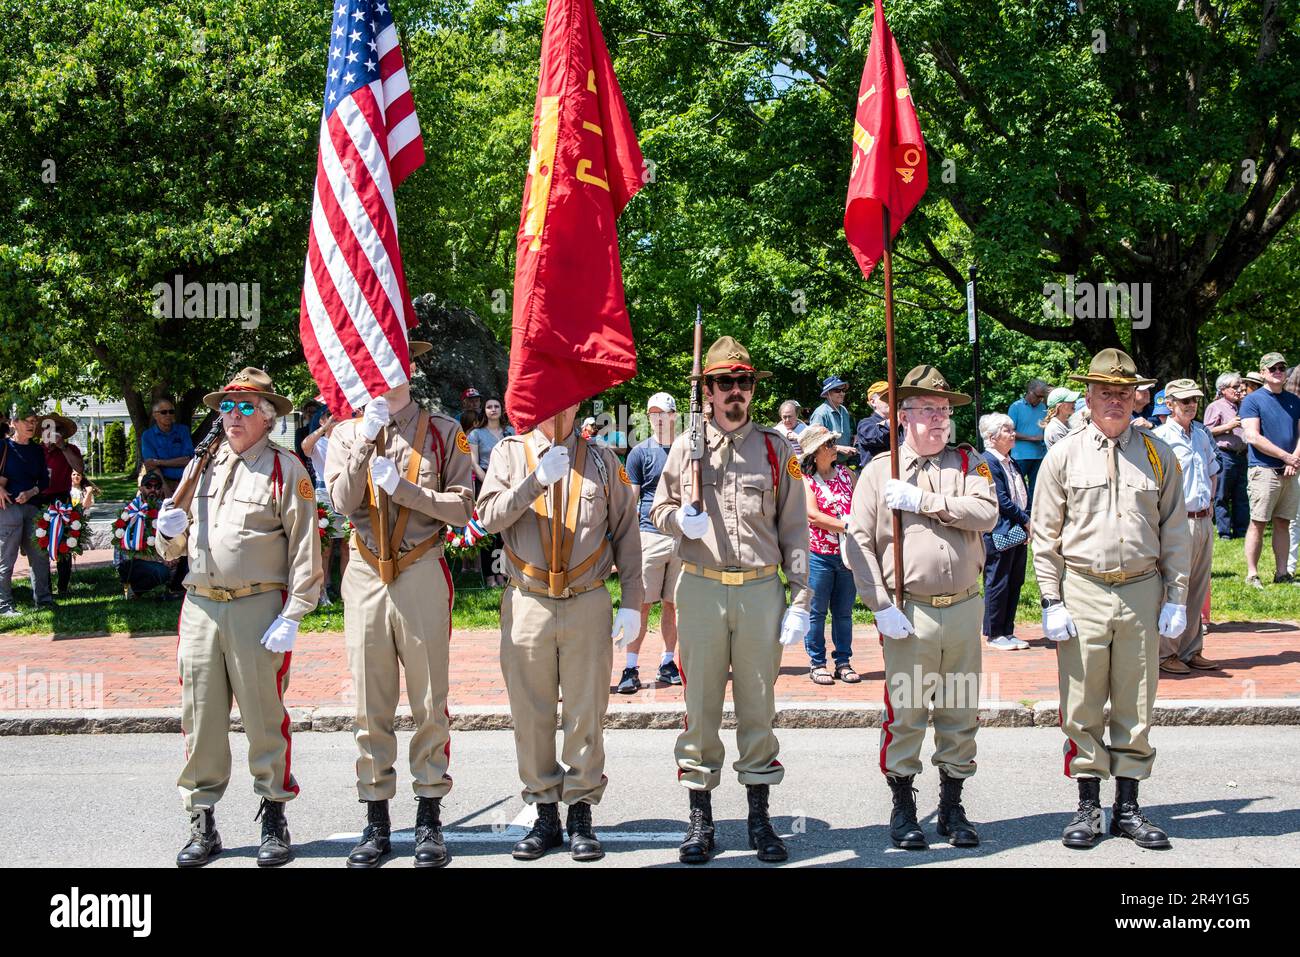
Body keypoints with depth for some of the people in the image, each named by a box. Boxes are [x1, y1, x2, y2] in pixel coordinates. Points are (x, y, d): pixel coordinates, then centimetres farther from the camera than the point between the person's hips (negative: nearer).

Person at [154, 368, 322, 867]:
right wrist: (169, 532, -3)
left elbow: (305, 550, -6)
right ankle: (202, 824, 15)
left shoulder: (285, 468, -1)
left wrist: (291, 618, -13)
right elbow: (171, 549, 21)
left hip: (259, 607, -4)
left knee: (264, 717, 0)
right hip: (200, 607, 5)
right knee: (200, 718, 6)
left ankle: (274, 821, 12)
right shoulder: (201, 465, 15)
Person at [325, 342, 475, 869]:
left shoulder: (443, 431, 4)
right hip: (366, 576, 2)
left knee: (429, 703, 2)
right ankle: (376, 820, 14)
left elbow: (463, 507, -3)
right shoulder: (347, 434, 10)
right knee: (371, 708, 5)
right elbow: (343, 501, -5)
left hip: (422, 574, -2)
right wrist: (366, 441, -12)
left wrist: (403, 487, -12)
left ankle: (429, 819, 11)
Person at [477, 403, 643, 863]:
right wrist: (536, 480, -19)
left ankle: (581, 816, 13)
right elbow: (489, 516, -7)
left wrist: (631, 602, 1)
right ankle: (545, 814, 16)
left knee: (586, 715, 3)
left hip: (588, 605, 0)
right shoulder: (509, 453, 5)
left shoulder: (601, 459, 6)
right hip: (527, 604, 0)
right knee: (532, 715, 5)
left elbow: (626, 533, 6)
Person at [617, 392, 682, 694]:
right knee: (642, 603, -5)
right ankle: (631, 668, -3)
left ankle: (668, 662, 19)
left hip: (684, 536, 3)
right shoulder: (641, 452, 1)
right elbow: (630, 501, -1)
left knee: (672, 603, 9)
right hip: (651, 535, -3)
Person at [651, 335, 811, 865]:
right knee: (700, 706, 4)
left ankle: (759, 815, 16)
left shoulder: (775, 449, 5)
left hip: (762, 591, 0)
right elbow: (658, 509, 12)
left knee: (758, 705, 6)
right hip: (701, 589, 0)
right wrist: (681, 520, -13)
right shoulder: (686, 447, 5)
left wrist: (800, 601, -1)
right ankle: (700, 816, 13)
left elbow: (794, 528, 5)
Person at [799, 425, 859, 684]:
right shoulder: (804, 479, -4)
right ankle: (816, 663, 12)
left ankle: (843, 662, 18)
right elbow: (813, 516, -14)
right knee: (817, 612, 3)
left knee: (843, 612, 10)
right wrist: (846, 526, -19)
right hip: (818, 555, -4)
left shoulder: (846, 474, 10)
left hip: (848, 553, 4)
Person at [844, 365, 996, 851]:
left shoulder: (968, 462, 9)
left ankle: (952, 808, 22)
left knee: (961, 713, 9)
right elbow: (860, 542, -2)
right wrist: (882, 607, -10)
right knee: (905, 713, 1)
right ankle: (903, 809, 14)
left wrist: (922, 501, -14)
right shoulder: (879, 470, 2)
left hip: (964, 608, 3)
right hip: (908, 613, -2)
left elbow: (986, 513, -10)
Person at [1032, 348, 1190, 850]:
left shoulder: (1158, 454, 7)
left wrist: (1176, 597, 3)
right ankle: (1088, 806, 14)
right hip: (1082, 592, -1)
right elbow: (1045, 535, 3)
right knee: (1082, 709, 3)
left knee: (1136, 708, 7)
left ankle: (1128, 807, 17)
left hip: (1143, 593, 1)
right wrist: (1051, 602, -4)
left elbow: (1175, 531, 10)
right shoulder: (1065, 455, 2)